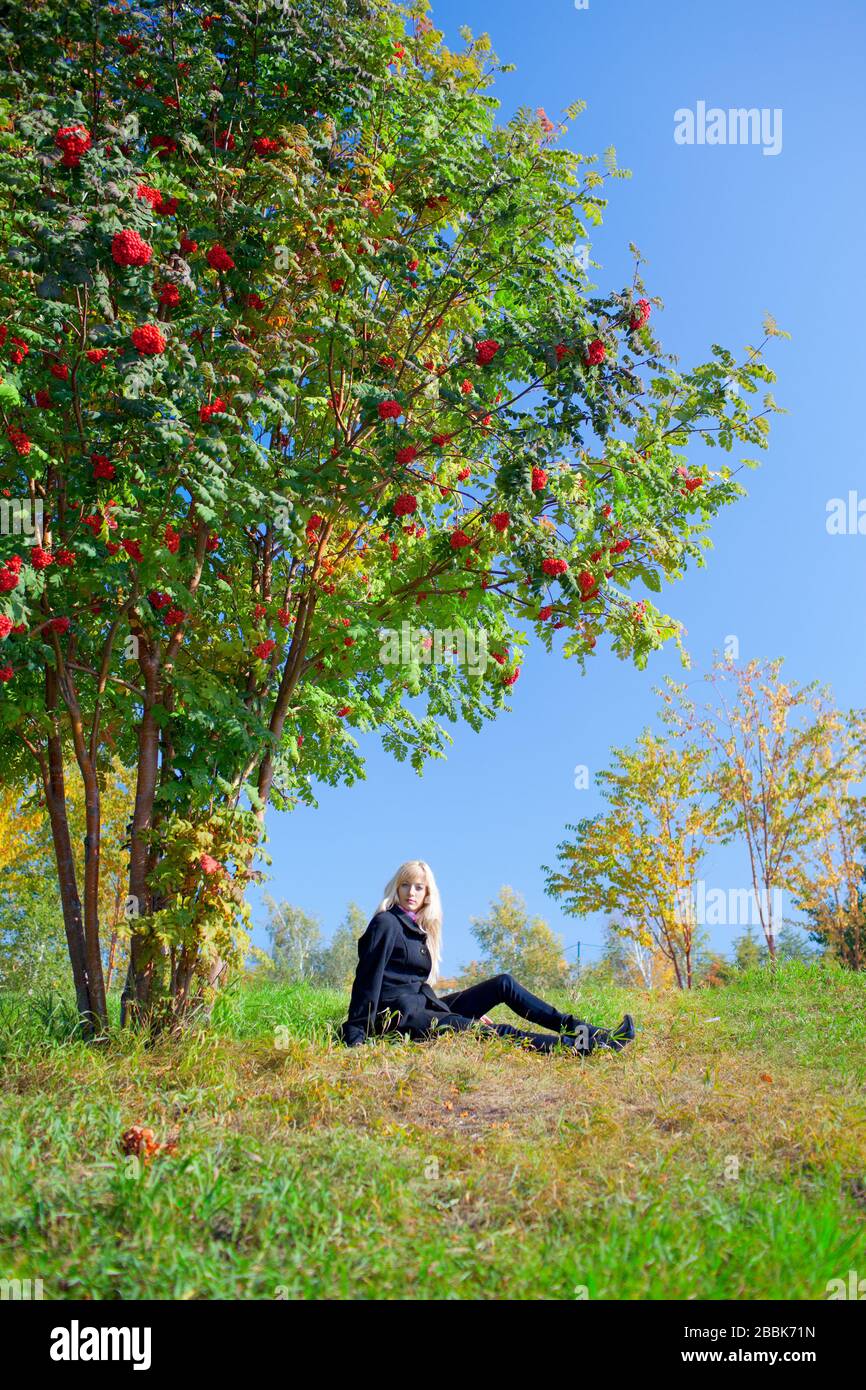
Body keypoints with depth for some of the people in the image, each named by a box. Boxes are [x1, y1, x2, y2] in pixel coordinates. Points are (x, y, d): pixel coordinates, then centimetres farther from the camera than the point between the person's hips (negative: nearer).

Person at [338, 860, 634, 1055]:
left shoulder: (418, 929, 18)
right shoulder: (385, 924, -9)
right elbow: (368, 979, -14)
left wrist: (469, 1012, 16)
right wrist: (355, 1035, -18)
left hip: (423, 1006, 9)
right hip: (399, 1016, -9)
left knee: (504, 984, 3)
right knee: (496, 1032, -21)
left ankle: (579, 1029, -1)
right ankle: (585, 1044, -24)